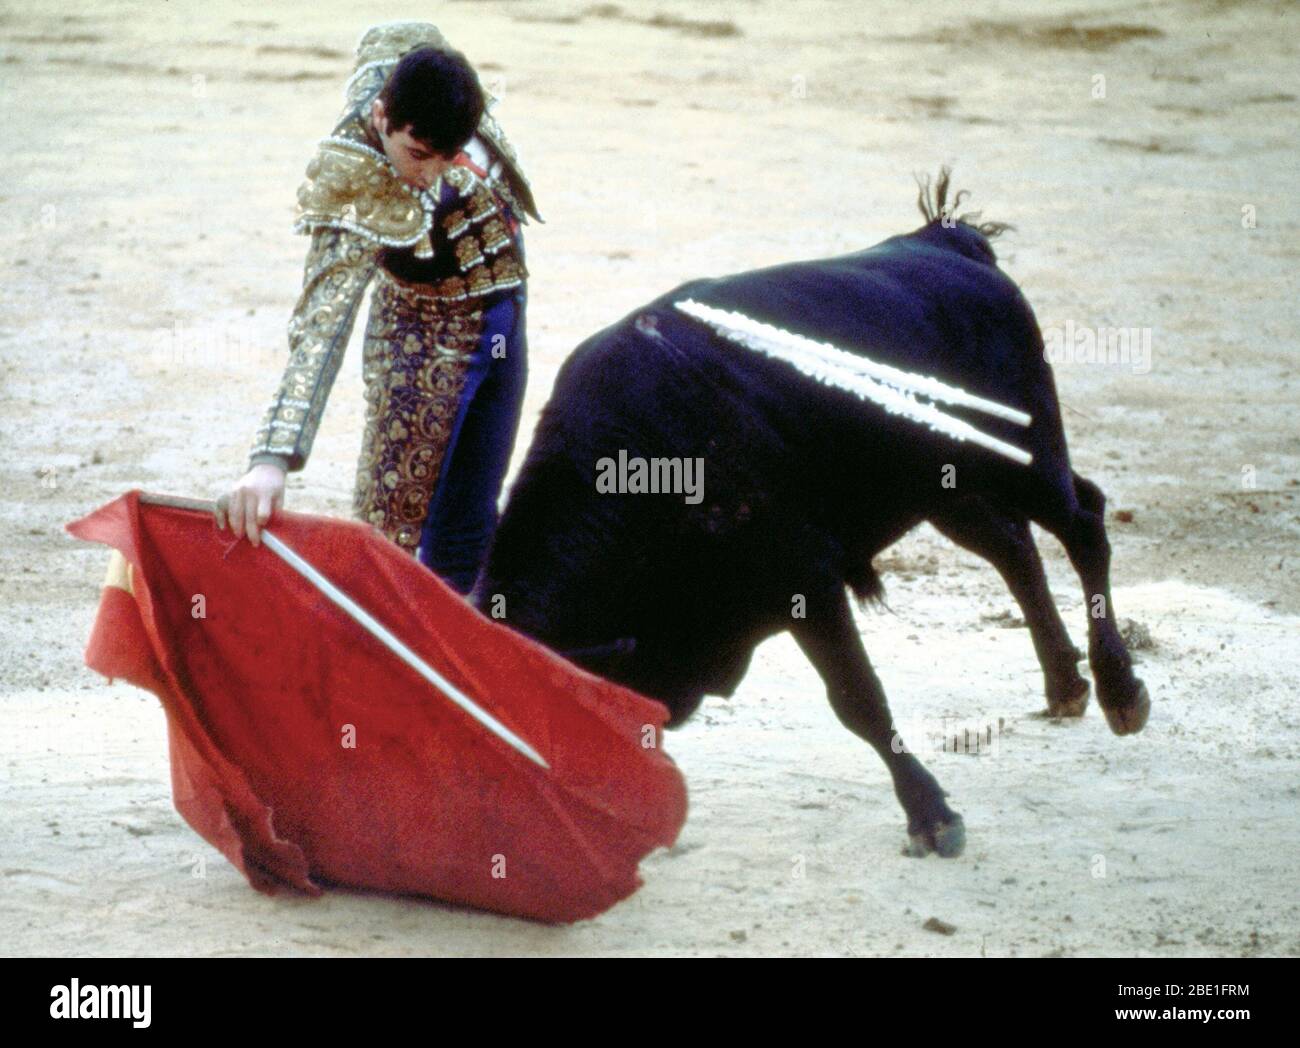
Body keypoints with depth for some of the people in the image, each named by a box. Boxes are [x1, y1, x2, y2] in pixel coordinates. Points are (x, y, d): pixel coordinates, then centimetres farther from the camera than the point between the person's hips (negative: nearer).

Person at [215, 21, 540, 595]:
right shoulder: (359, 201, -34)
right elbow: (318, 330, -42)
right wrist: (273, 456, -54)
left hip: (501, 328, 6)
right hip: (423, 346, -6)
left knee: (467, 526, 11)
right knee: (392, 525, -4)